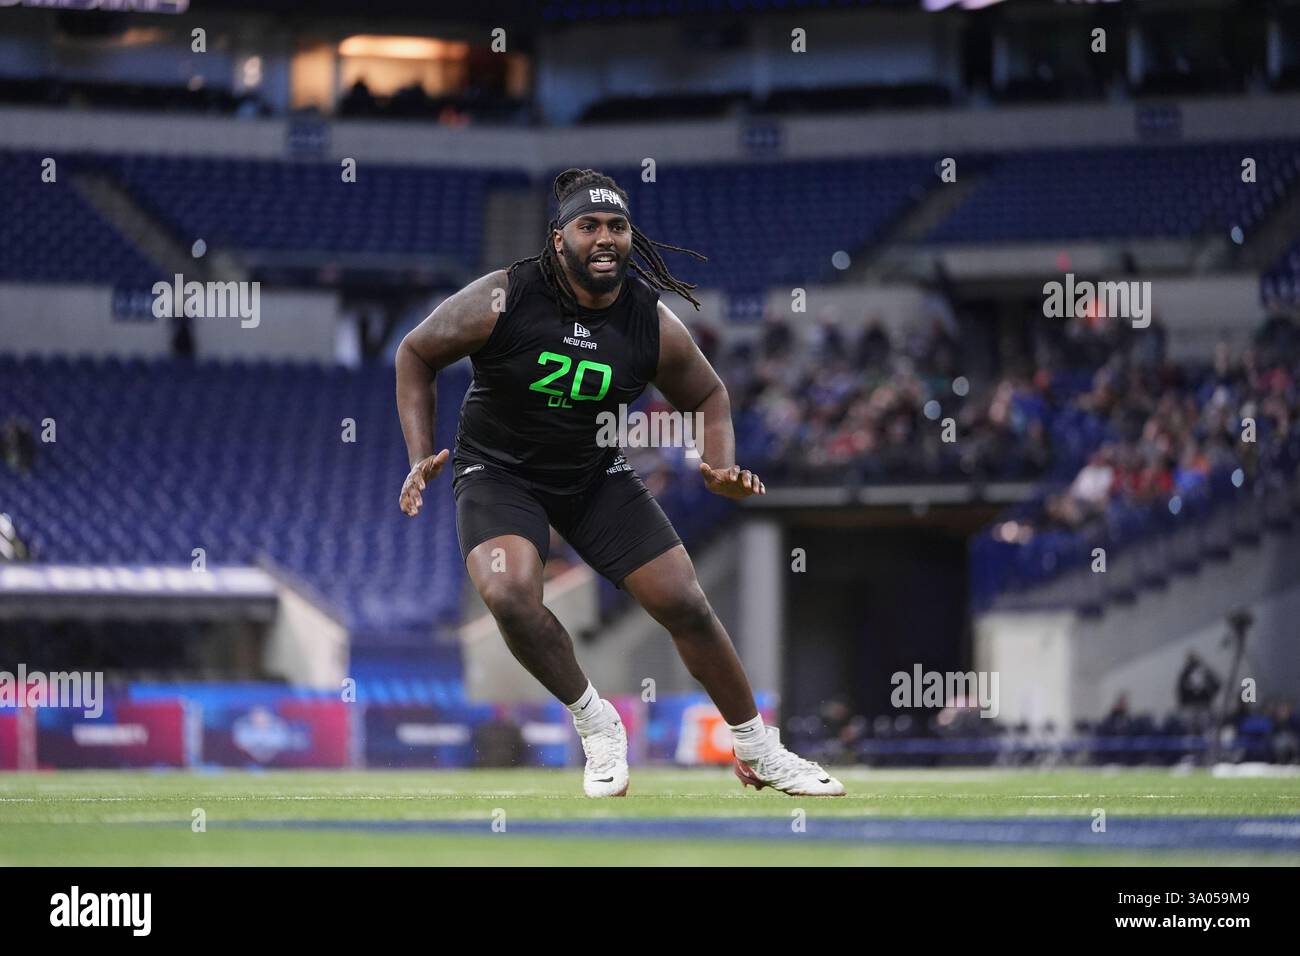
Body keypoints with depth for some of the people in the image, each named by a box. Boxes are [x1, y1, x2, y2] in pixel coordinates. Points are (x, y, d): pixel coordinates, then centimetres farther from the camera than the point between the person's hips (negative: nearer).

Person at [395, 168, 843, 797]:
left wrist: (722, 470, -13)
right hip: (498, 472, -3)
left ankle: (757, 752, 19)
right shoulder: (502, 301, -21)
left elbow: (706, 395, 6)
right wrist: (421, 457, -13)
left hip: (595, 474, 3)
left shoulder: (654, 325, -12)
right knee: (510, 594, -30)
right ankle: (594, 723, -6)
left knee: (685, 605, -1)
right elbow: (415, 354, -5)